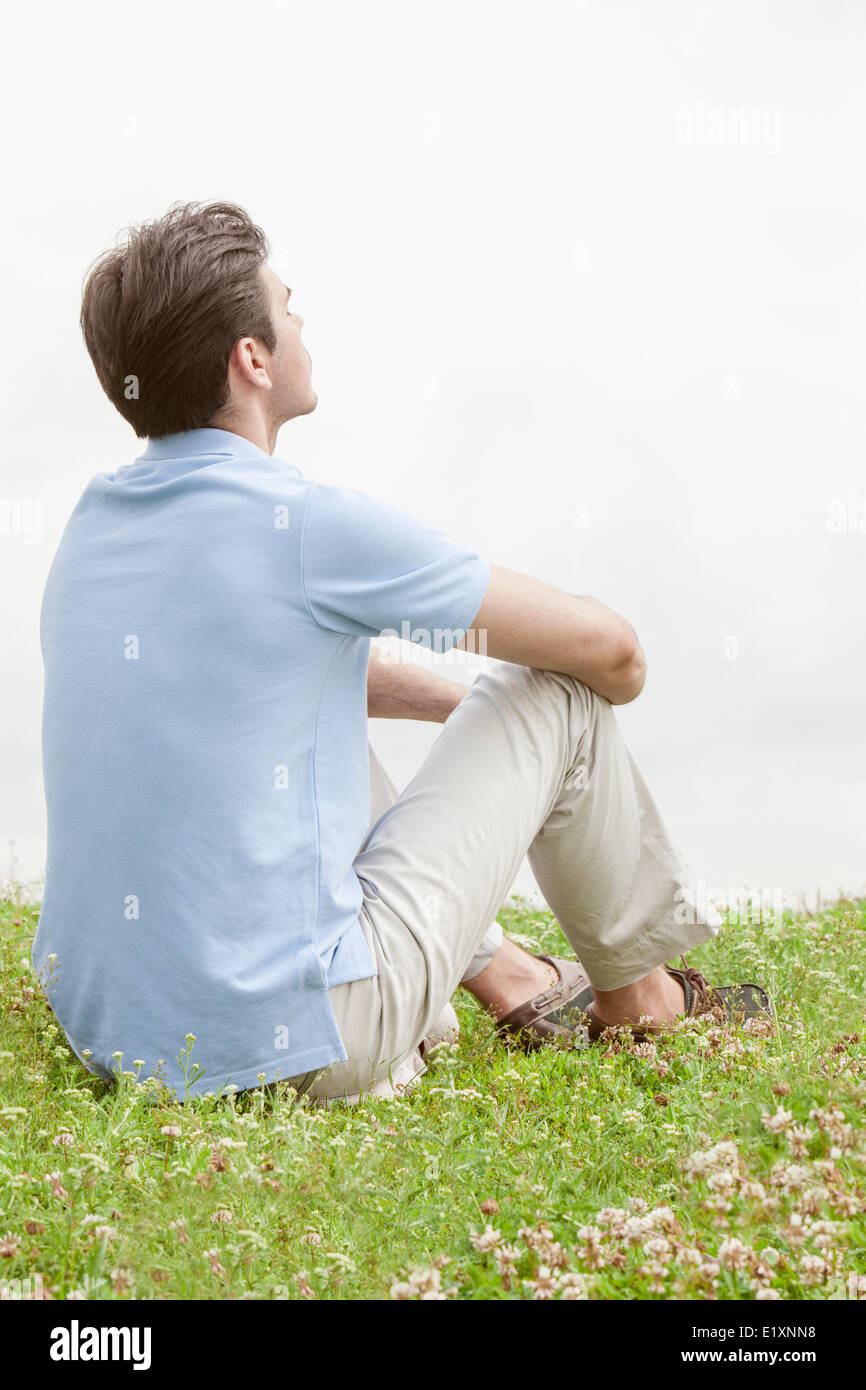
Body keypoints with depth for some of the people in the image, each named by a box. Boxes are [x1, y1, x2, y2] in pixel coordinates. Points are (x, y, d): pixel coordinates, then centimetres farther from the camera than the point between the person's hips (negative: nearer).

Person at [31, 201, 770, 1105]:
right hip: (302, 1044, -8)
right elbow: (607, 648, -3)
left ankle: (512, 982, 32)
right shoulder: (310, 528, -16)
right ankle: (638, 995, 27)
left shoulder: (93, 523, 7)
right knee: (559, 693, 5)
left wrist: (474, 706, 31)